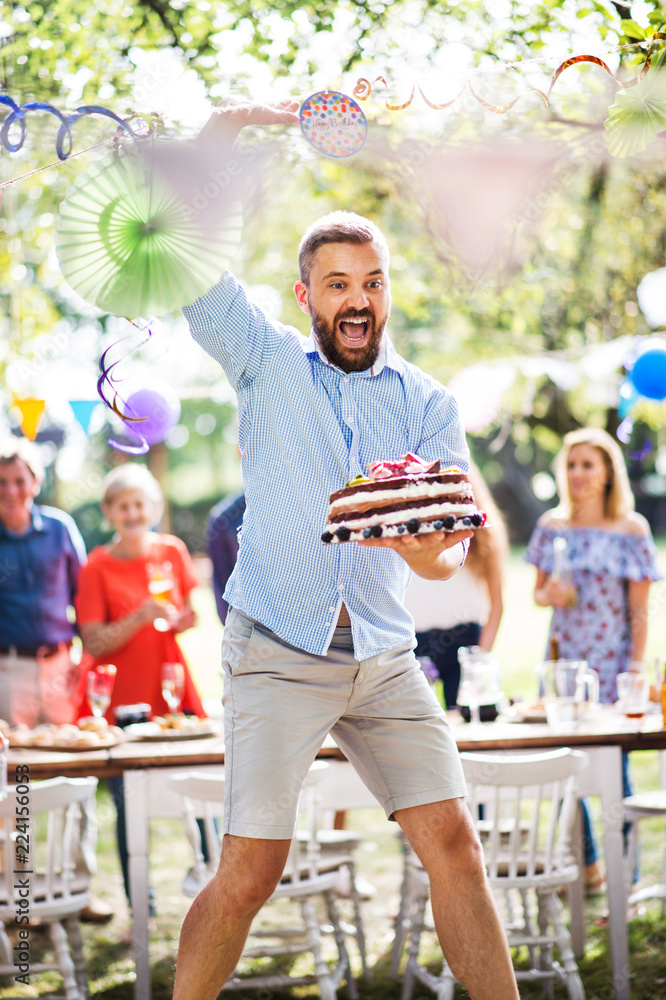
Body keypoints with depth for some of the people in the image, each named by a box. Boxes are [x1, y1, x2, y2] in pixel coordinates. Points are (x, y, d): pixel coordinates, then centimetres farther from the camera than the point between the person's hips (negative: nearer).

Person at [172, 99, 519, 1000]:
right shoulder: (267, 363, 4)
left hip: (385, 657, 3)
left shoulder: (427, 403, 8)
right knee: (250, 871, -9)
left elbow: (454, 533, -4)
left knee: (454, 847, -4)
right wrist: (232, 124, -5)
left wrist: (434, 553, -28)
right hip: (277, 655, -3)